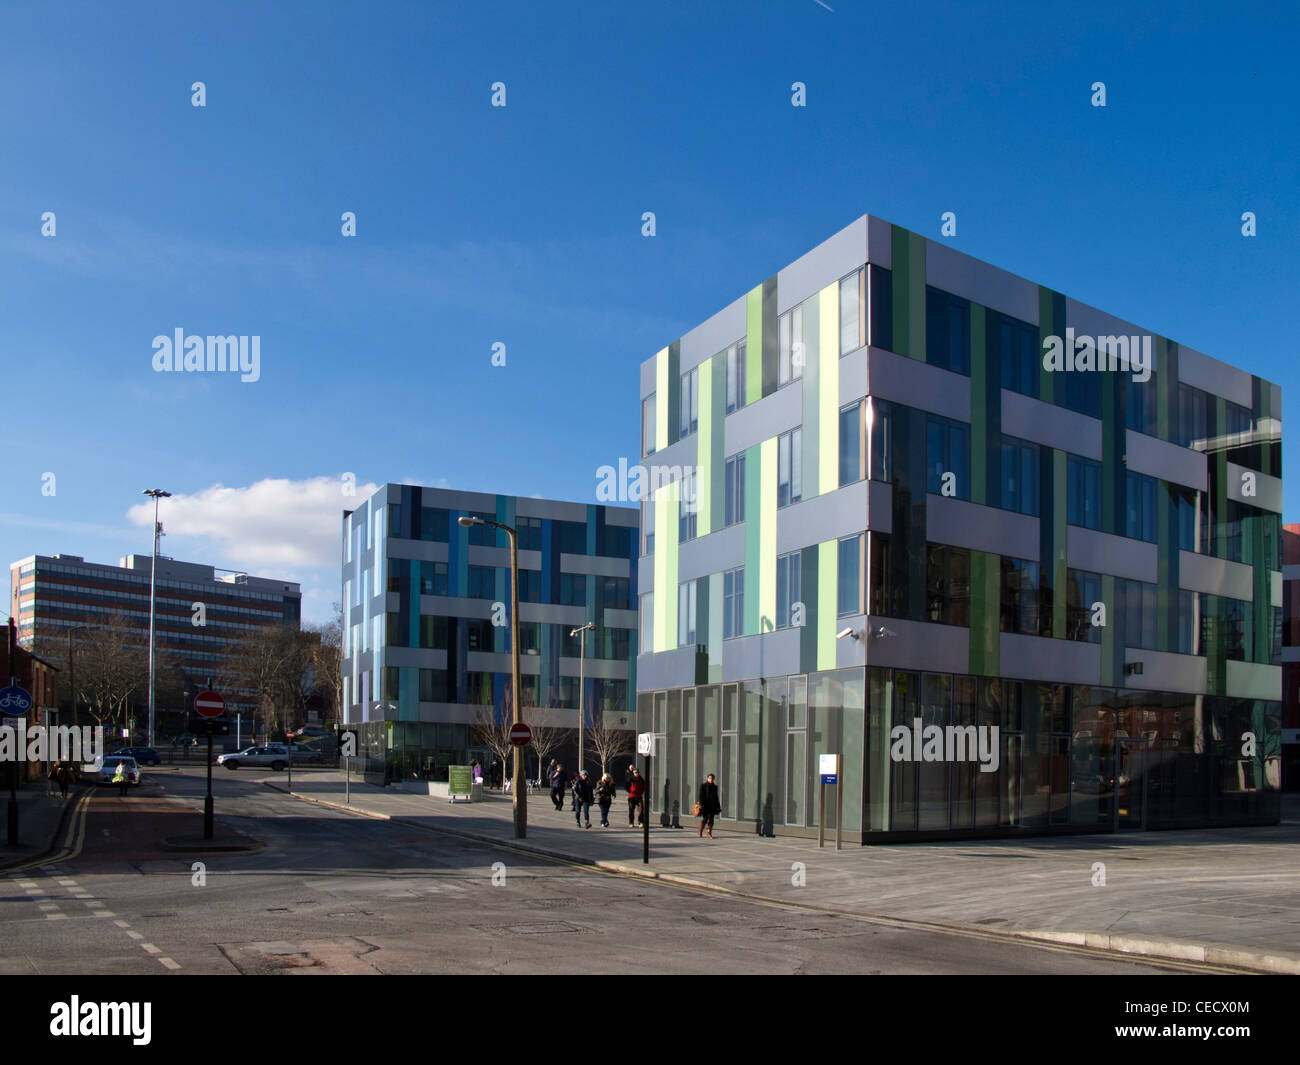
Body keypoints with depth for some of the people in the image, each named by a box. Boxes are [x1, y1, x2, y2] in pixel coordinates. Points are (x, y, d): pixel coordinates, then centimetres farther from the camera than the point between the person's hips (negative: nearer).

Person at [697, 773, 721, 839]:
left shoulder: (715, 787, 12)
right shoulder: (703, 786, -2)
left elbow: (716, 797, 17)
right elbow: (701, 796, -8)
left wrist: (718, 806, 14)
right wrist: (701, 804, -18)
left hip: (712, 806, 4)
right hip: (705, 806, -4)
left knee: (711, 820, 0)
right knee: (704, 819, -5)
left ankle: (709, 834, 3)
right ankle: (700, 833, 8)